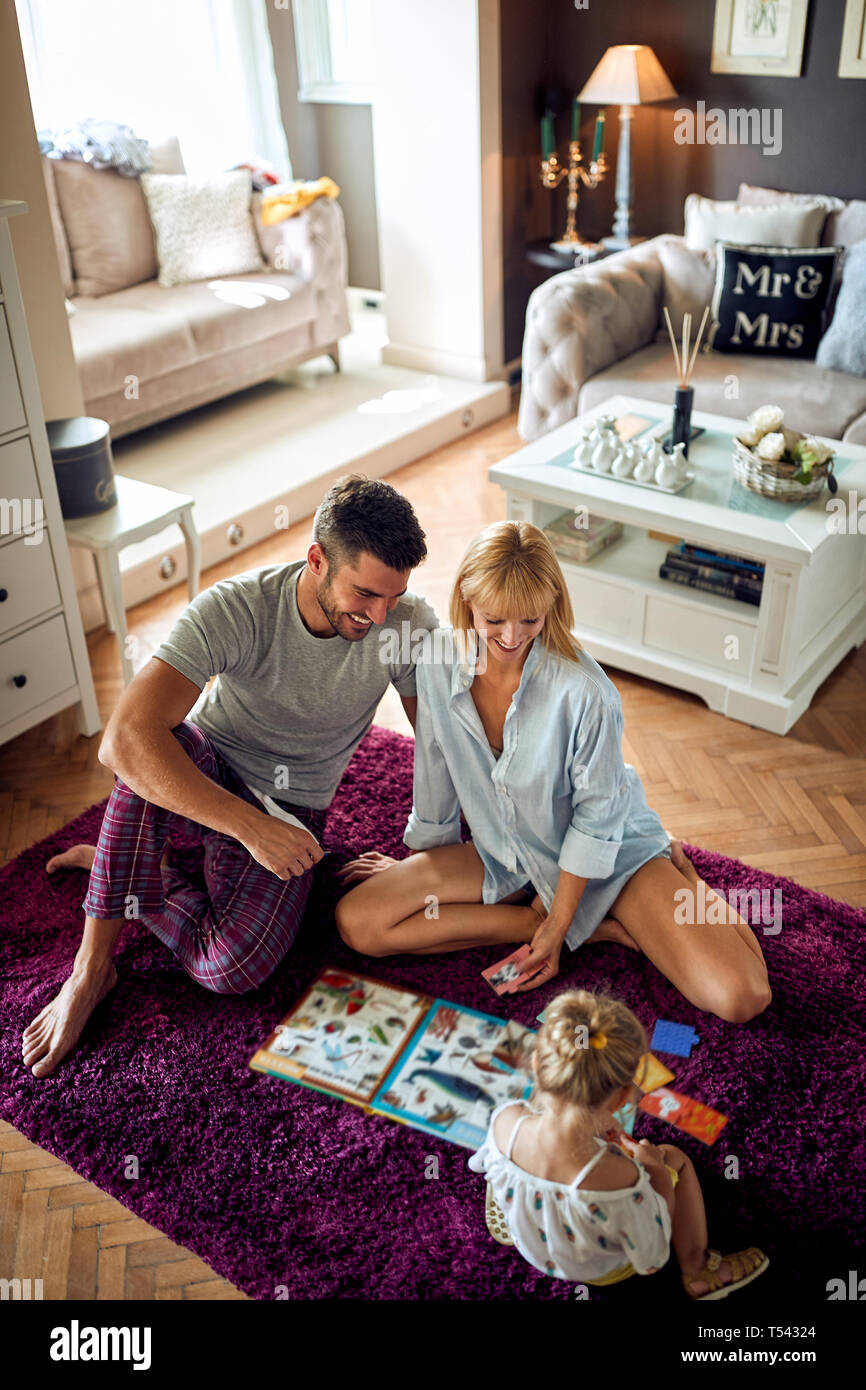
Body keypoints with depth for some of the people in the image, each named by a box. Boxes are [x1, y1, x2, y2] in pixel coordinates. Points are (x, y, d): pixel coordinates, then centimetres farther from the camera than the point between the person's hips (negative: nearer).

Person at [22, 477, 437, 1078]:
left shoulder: (408, 622, -20)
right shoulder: (234, 609, -29)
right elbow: (125, 740, -39)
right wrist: (249, 826, -43)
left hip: (291, 809, 2)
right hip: (203, 776, -1)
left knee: (232, 969, -24)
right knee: (150, 758, -39)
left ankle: (113, 862, 5)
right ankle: (92, 966, -20)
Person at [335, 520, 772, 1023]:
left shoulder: (584, 690, -29)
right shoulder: (439, 660, -16)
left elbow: (597, 817, -17)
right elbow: (436, 773, 1)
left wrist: (559, 924, -16)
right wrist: (415, 864, 13)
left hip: (610, 853, -5)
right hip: (503, 853, 6)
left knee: (739, 998, -23)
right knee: (356, 921, -15)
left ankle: (681, 884, 10)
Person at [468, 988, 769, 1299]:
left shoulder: (505, 1121, -35)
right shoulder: (619, 1181, -44)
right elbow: (651, 1260, -22)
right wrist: (656, 1170, -10)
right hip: (599, 1271, -3)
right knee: (675, 1157, 13)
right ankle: (697, 1272, 33)